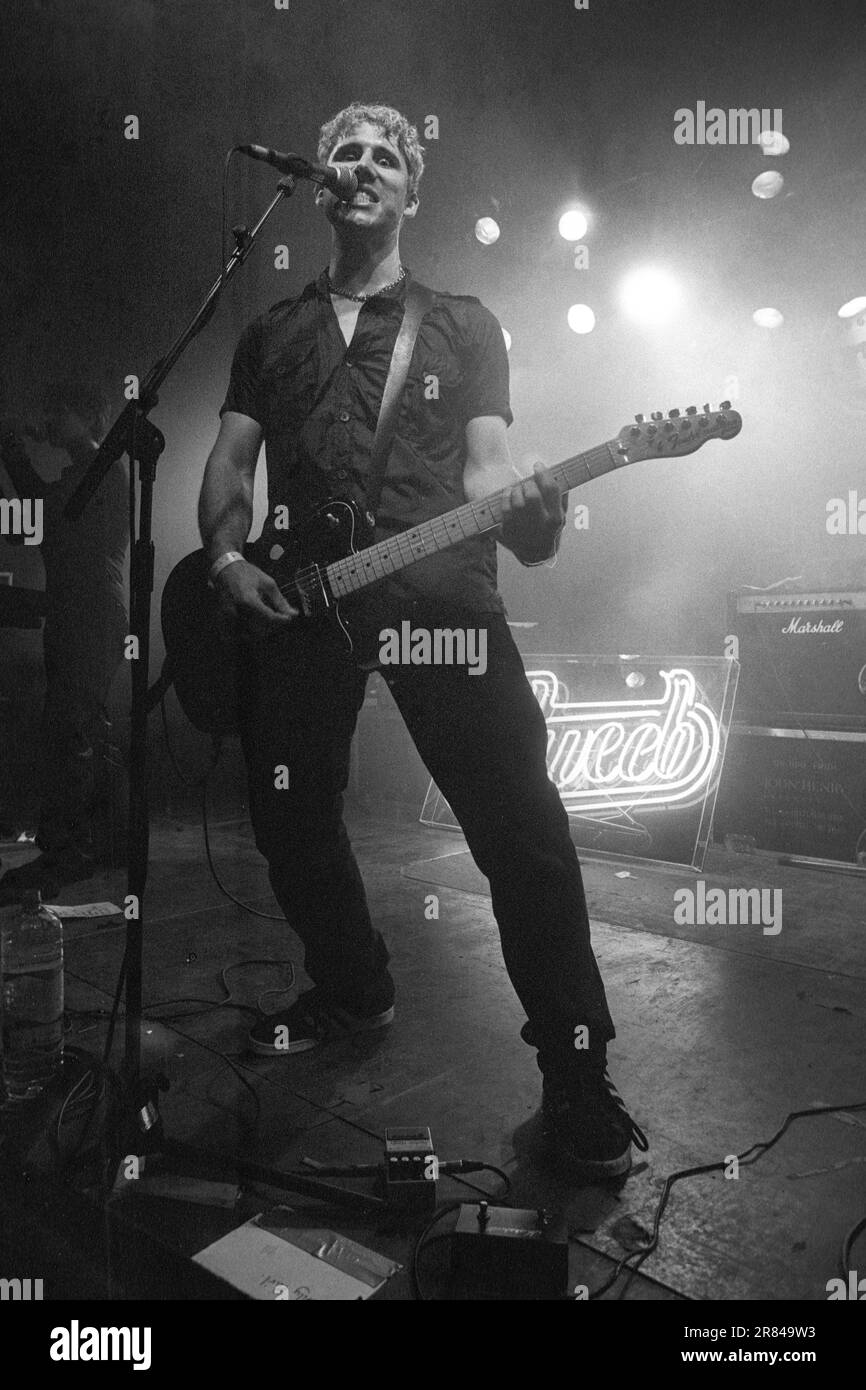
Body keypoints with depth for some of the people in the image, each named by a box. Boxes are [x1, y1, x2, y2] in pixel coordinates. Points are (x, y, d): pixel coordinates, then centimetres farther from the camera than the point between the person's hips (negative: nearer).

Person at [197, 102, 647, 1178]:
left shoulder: (462, 322, 17)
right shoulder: (272, 332, 24)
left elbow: (484, 459, 5)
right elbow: (229, 460, 18)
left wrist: (521, 510, -18)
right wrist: (226, 557, -2)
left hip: (437, 590, -3)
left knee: (523, 827, -14)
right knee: (292, 819, 4)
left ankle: (576, 1079, -1)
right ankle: (353, 991, 31)